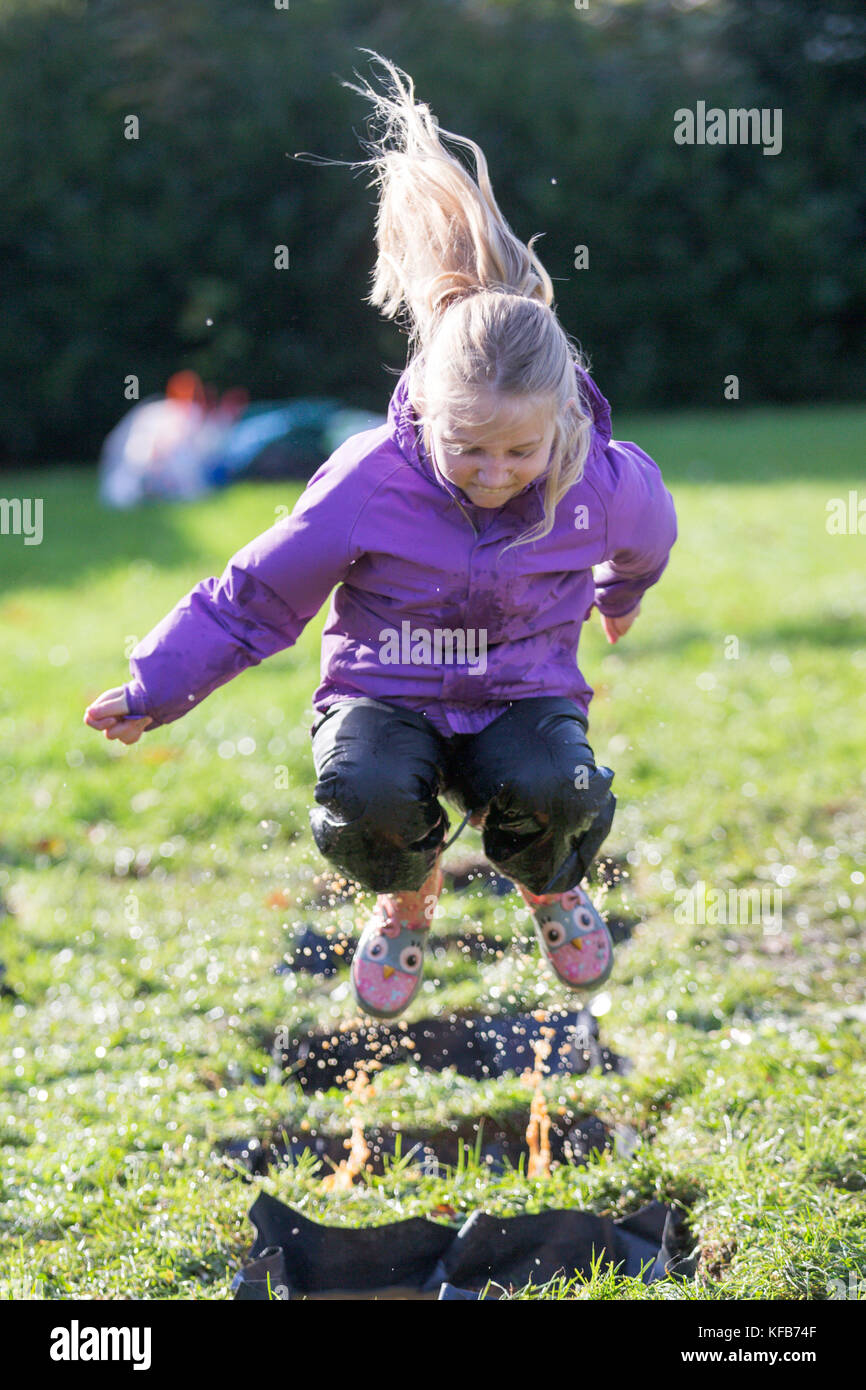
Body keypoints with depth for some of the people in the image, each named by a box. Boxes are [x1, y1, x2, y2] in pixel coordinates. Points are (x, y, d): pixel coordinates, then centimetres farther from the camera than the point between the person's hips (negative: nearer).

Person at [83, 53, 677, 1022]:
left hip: (523, 695, 1)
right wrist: (153, 690, -5)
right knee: (365, 797, -35)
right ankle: (408, 896, 5)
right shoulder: (370, 483, -19)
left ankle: (552, 884, 7)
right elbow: (256, 595, -7)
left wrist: (620, 597, 35)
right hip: (385, 694, -1)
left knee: (553, 788, -34)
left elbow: (644, 538, 14)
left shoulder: (603, 483, -14)